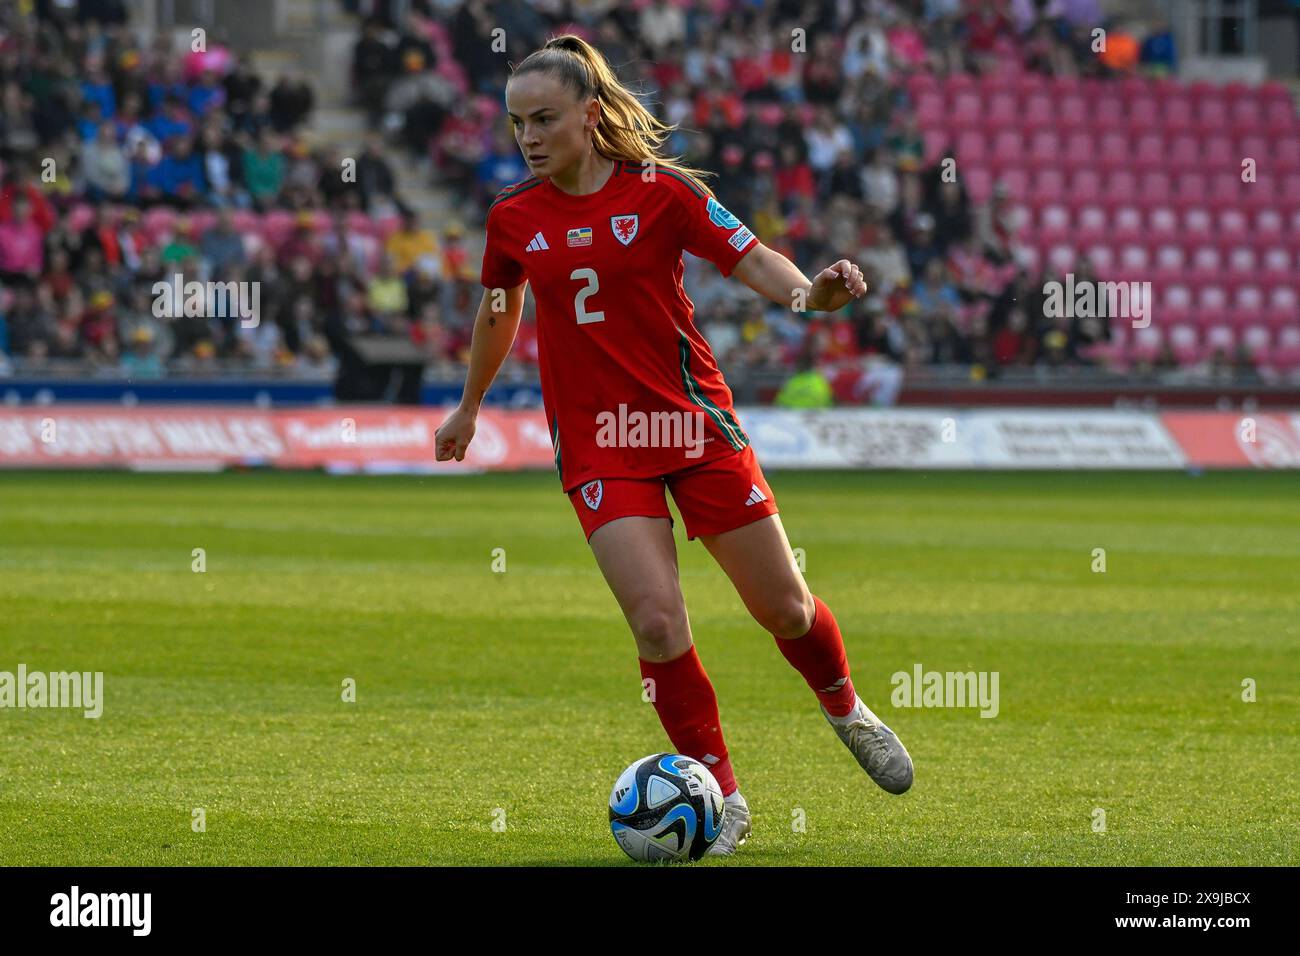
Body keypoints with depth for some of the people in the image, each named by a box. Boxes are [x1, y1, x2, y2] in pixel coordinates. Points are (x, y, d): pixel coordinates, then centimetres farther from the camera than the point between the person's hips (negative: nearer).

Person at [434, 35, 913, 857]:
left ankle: (847, 710, 37)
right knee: (657, 621, -17)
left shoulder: (662, 191, -4)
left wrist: (809, 291, -32)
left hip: (694, 420, -1)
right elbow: (499, 312, 22)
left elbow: (750, 257, -10)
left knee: (783, 604, 4)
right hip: (596, 444, 1)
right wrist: (469, 407, 34)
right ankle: (723, 798, -3)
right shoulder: (514, 218, 4)